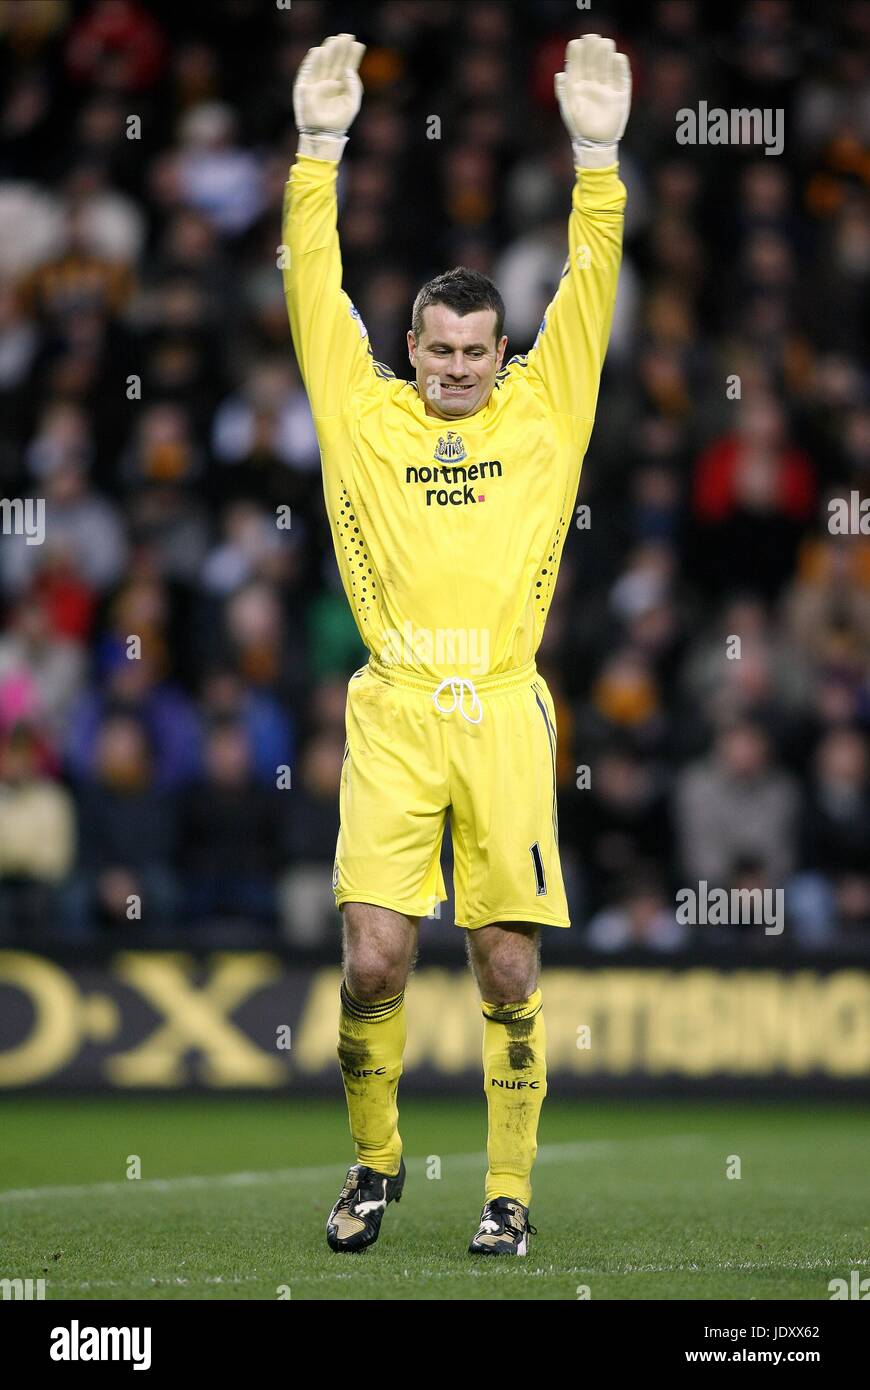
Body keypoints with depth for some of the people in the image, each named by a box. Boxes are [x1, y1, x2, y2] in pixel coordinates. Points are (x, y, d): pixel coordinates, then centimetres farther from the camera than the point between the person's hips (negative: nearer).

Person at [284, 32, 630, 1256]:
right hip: (392, 717, 0)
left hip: (504, 715, 1)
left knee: (509, 971, 1)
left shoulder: (542, 410, 11)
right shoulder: (363, 410, 10)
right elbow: (315, 286, 8)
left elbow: (588, 288, 8)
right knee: (373, 959, -8)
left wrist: (597, 156, 0)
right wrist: (319, 149, 1)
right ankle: (375, 1164, 14)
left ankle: (509, 1191, 12)